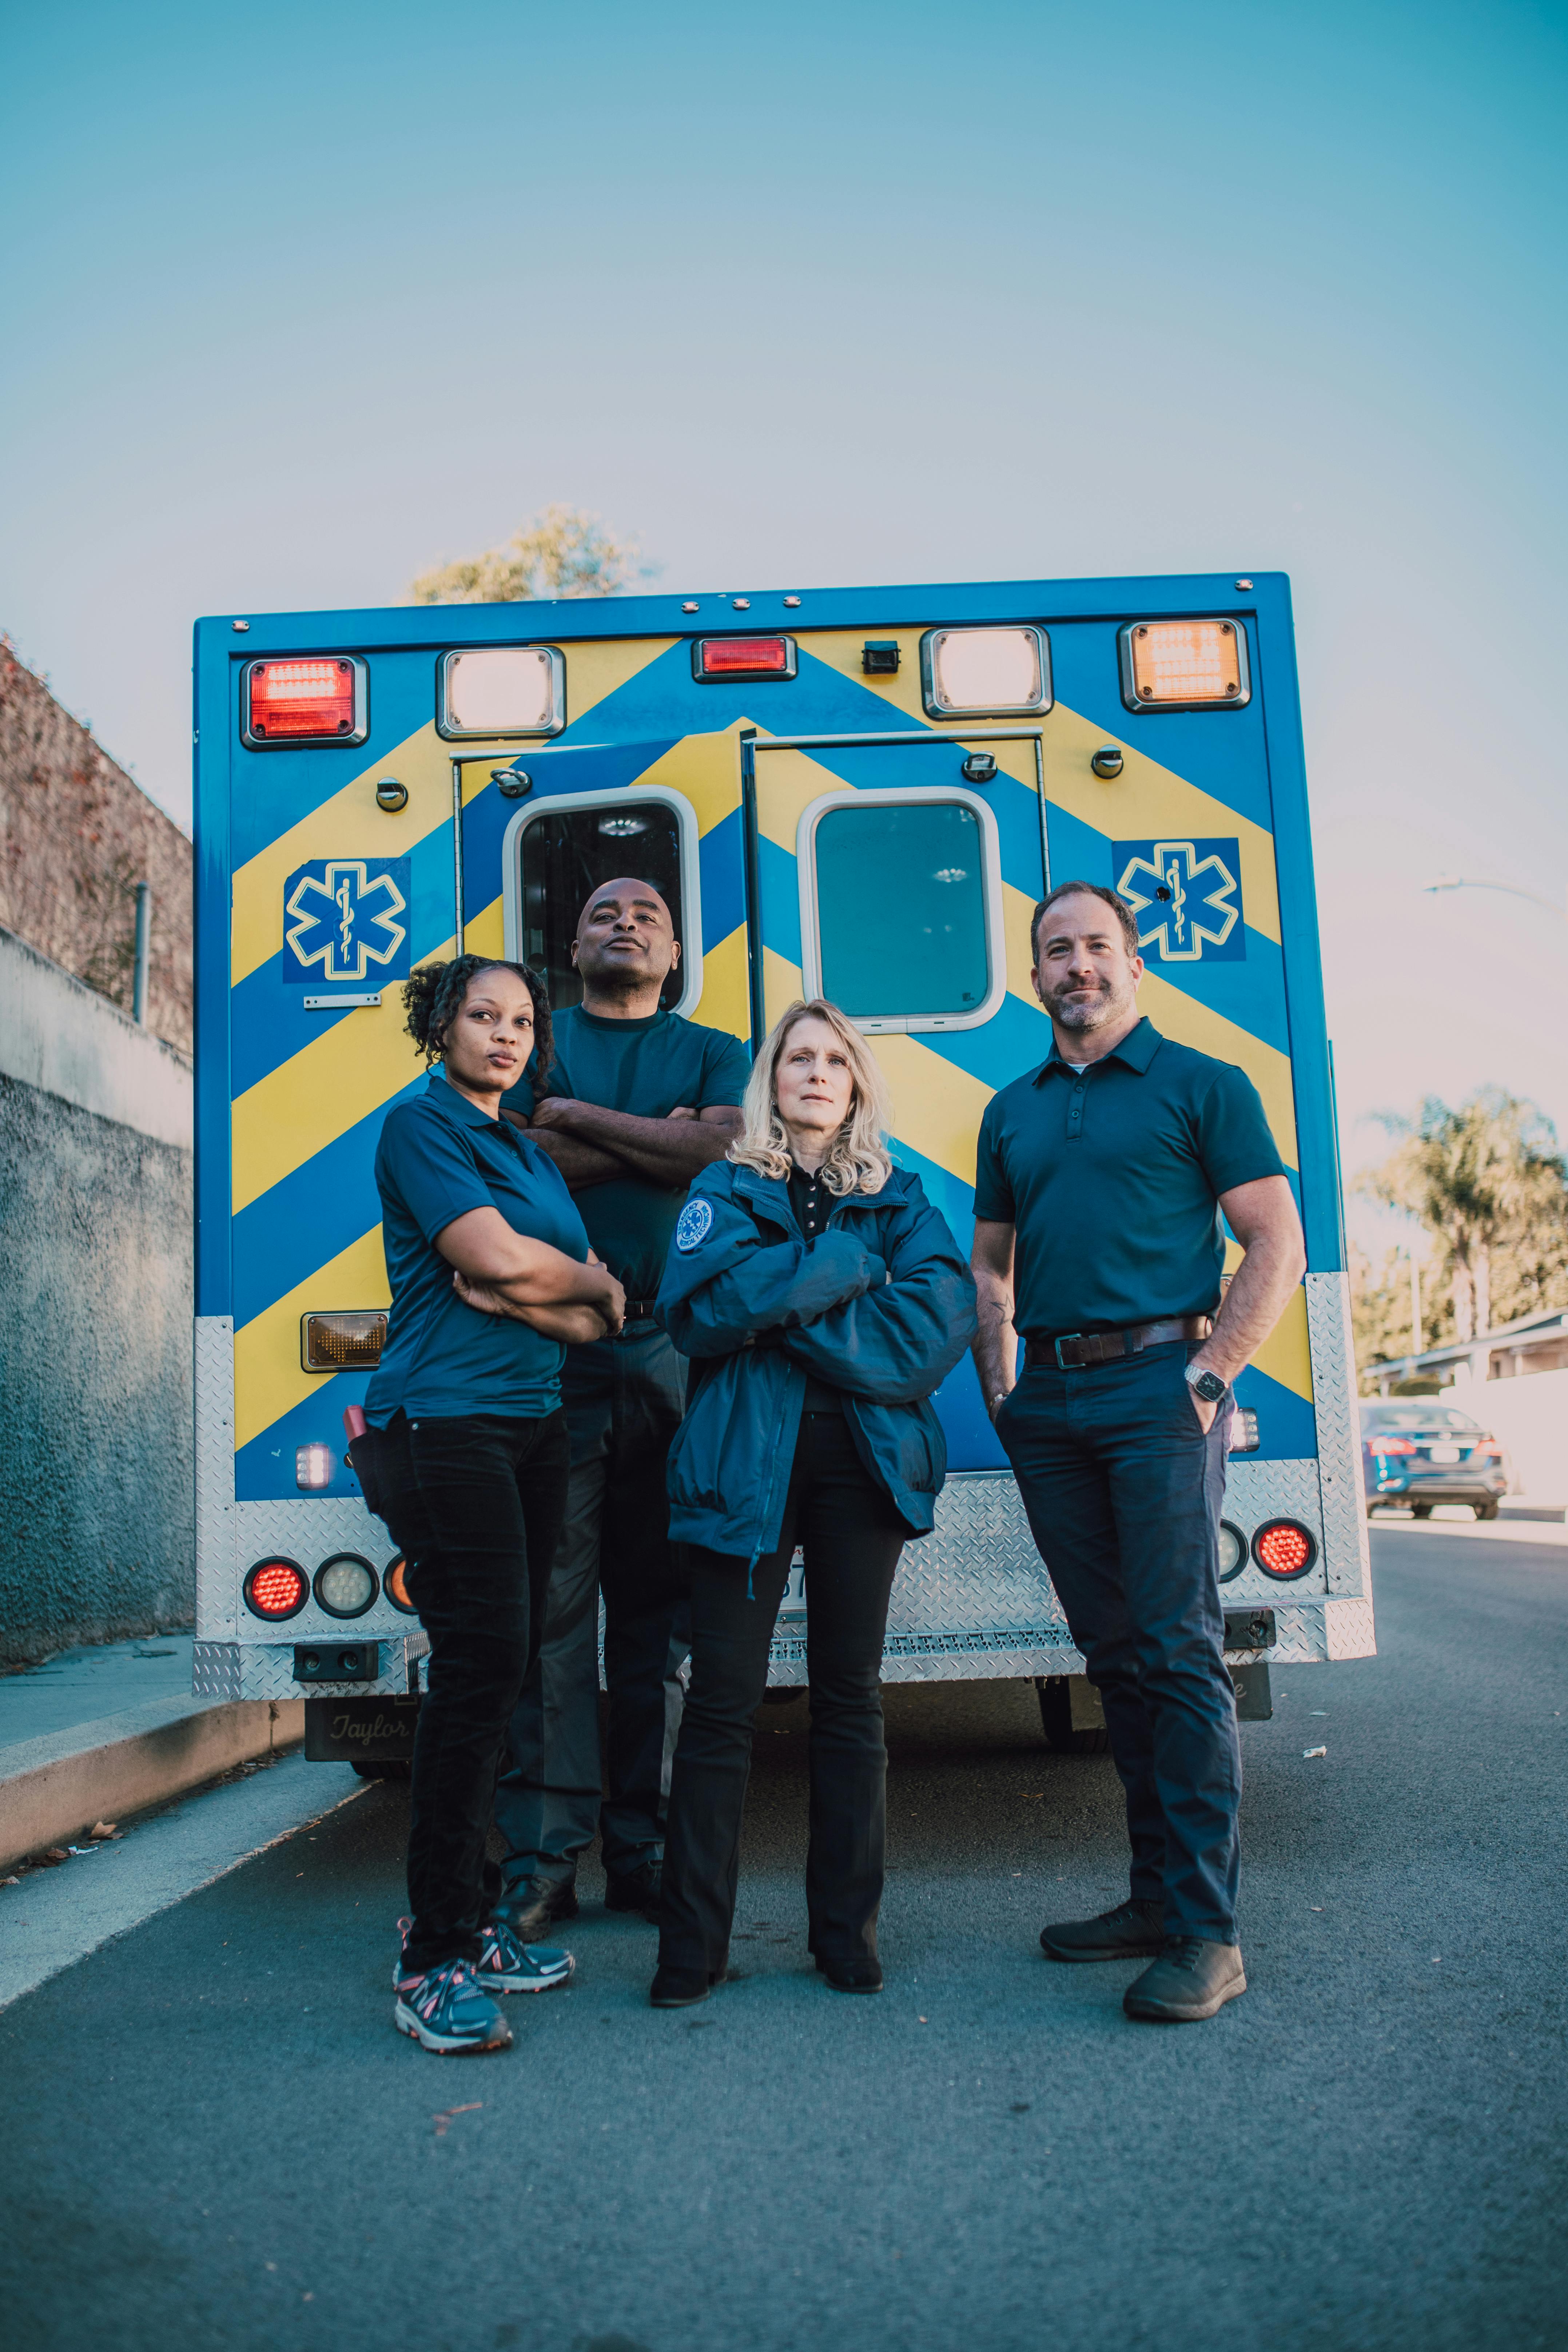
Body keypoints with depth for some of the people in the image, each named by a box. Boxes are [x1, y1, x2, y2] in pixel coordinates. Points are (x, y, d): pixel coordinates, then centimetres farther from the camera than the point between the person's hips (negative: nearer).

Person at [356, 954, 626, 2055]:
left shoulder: (530, 1152, 20)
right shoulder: (423, 1125, -1)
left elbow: (599, 1320, 11)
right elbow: (494, 1257, -15)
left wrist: (529, 1290, -10)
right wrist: (592, 1283, 3)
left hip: (534, 1425, 8)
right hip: (445, 1421, -8)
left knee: (506, 1666, 8)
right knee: (480, 1661, -12)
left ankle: (470, 1915, 18)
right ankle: (435, 1958, -4)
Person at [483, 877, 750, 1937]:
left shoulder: (715, 1053, 19)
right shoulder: (538, 1038, 17)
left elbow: (724, 1149, -2)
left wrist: (574, 1118, 0)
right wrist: (659, 1138, -2)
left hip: (680, 1346, 1)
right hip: (555, 1342, -1)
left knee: (663, 1603, 4)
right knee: (550, 1598, -4)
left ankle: (647, 1848, 12)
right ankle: (544, 1852, 3)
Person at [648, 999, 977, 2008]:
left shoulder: (898, 1197, 13)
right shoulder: (727, 1191, 10)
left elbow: (941, 1314, -6)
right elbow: (700, 1308, -11)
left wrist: (786, 1308, -10)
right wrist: (847, 1264, -9)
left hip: (864, 1460, 2)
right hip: (748, 1462, -1)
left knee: (850, 1695, 9)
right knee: (723, 1698, -1)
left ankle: (848, 1929, 20)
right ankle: (693, 1943, 9)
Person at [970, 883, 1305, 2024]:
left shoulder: (1201, 1086, 2)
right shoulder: (1011, 1112, 18)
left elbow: (1278, 1246, -3)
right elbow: (992, 1267, 23)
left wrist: (1208, 1375, -11)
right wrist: (1001, 1390, 11)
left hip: (1157, 1385, -5)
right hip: (1050, 1404, 5)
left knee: (1180, 1653, -8)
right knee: (1115, 1657, 10)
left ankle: (1206, 1930, -1)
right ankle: (1156, 1895, 20)